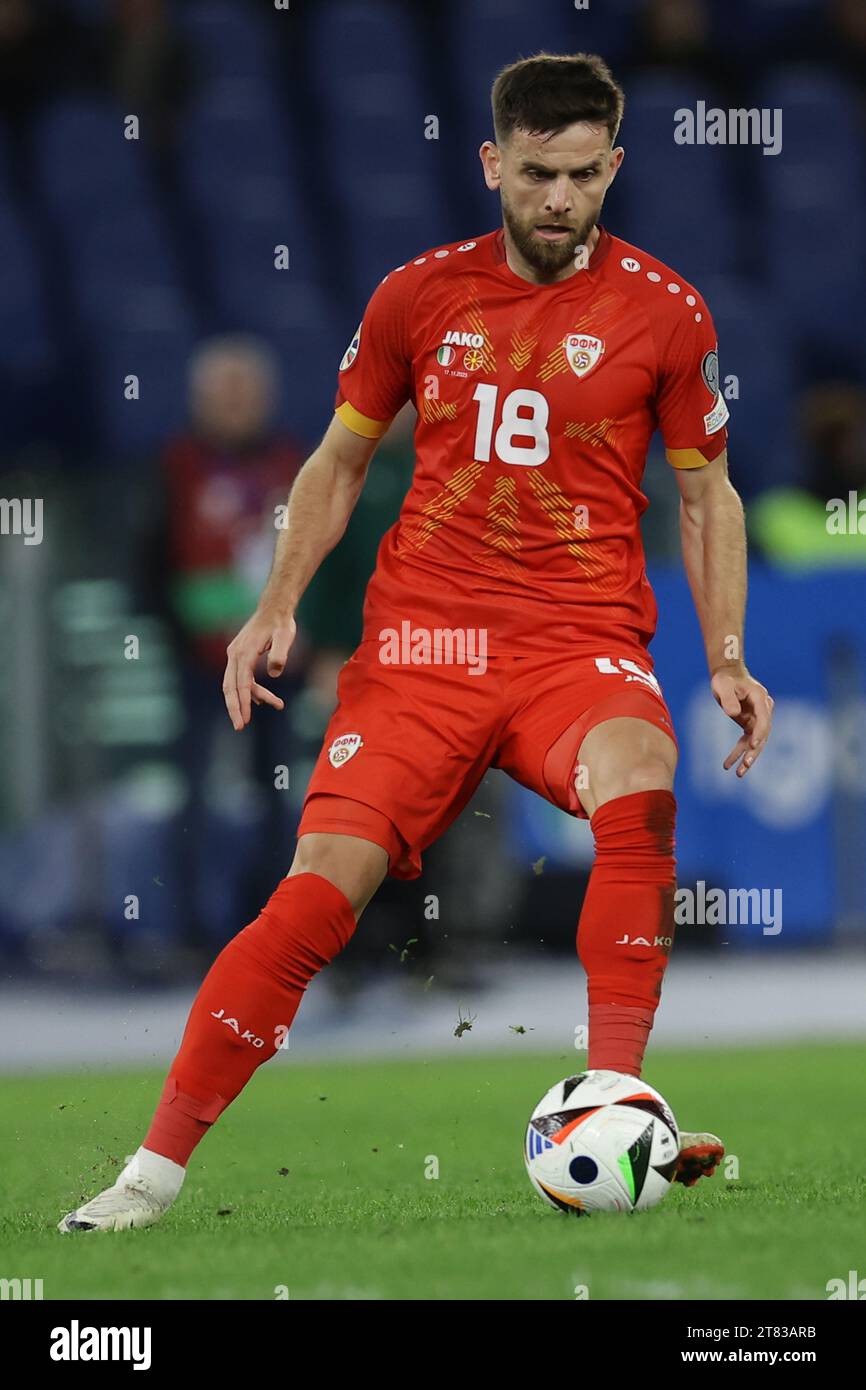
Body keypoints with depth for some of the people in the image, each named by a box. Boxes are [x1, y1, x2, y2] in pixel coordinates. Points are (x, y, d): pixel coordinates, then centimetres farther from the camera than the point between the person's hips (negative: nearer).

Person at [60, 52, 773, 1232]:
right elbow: (340, 460, 18)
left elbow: (708, 493, 13)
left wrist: (726, 657, 3)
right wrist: (278, 605, 5)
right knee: (320, 889, -12)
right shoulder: (421, 294, 6)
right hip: (421, 638, 1)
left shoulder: (663, 312, 3)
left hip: (584, 640, -1)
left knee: (639, 784, -34)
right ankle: (156, 1171, -4)